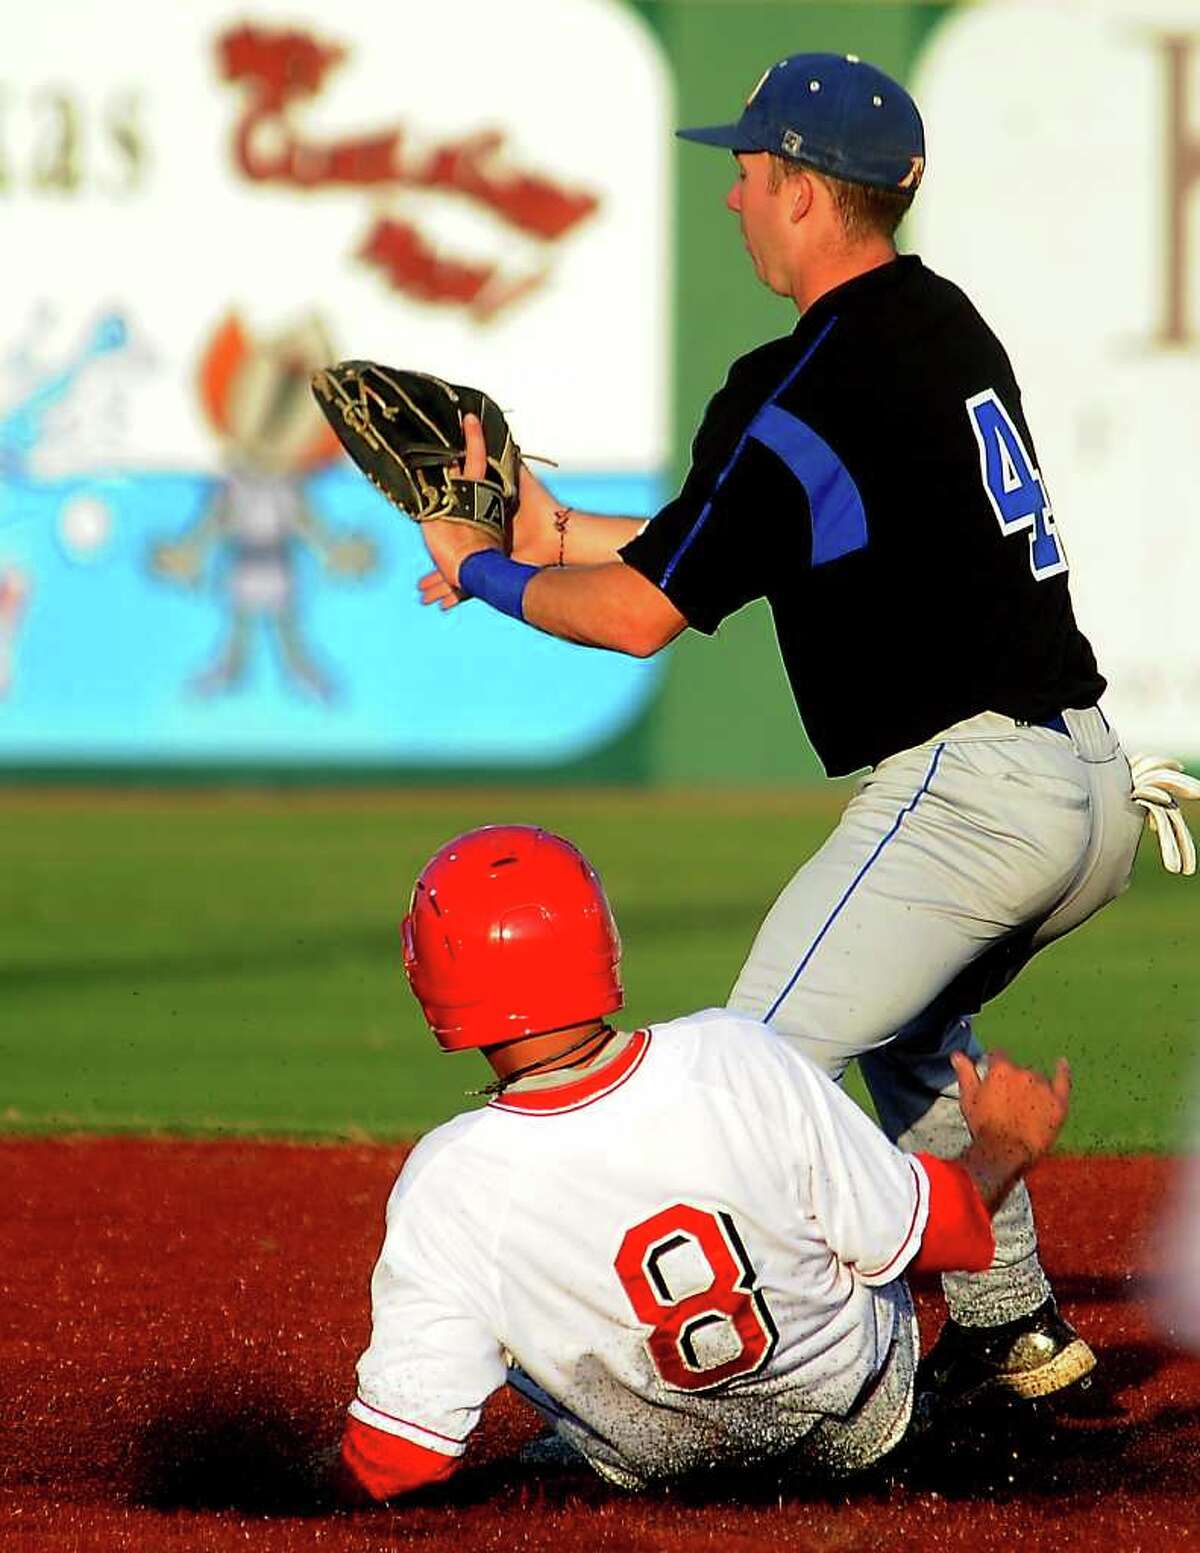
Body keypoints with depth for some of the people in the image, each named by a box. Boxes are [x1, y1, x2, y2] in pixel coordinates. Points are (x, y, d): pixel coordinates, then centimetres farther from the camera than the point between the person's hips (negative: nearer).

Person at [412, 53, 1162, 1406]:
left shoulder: (804, 393, -14)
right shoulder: (947, 328, 14)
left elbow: (641, 613, -9)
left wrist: (481, 574, 9)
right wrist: (562, 533, 22)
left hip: (966, 795, -10)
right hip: (1097, 791, 10)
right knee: (907, 1031, 31)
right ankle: (1010, 1326, 34)